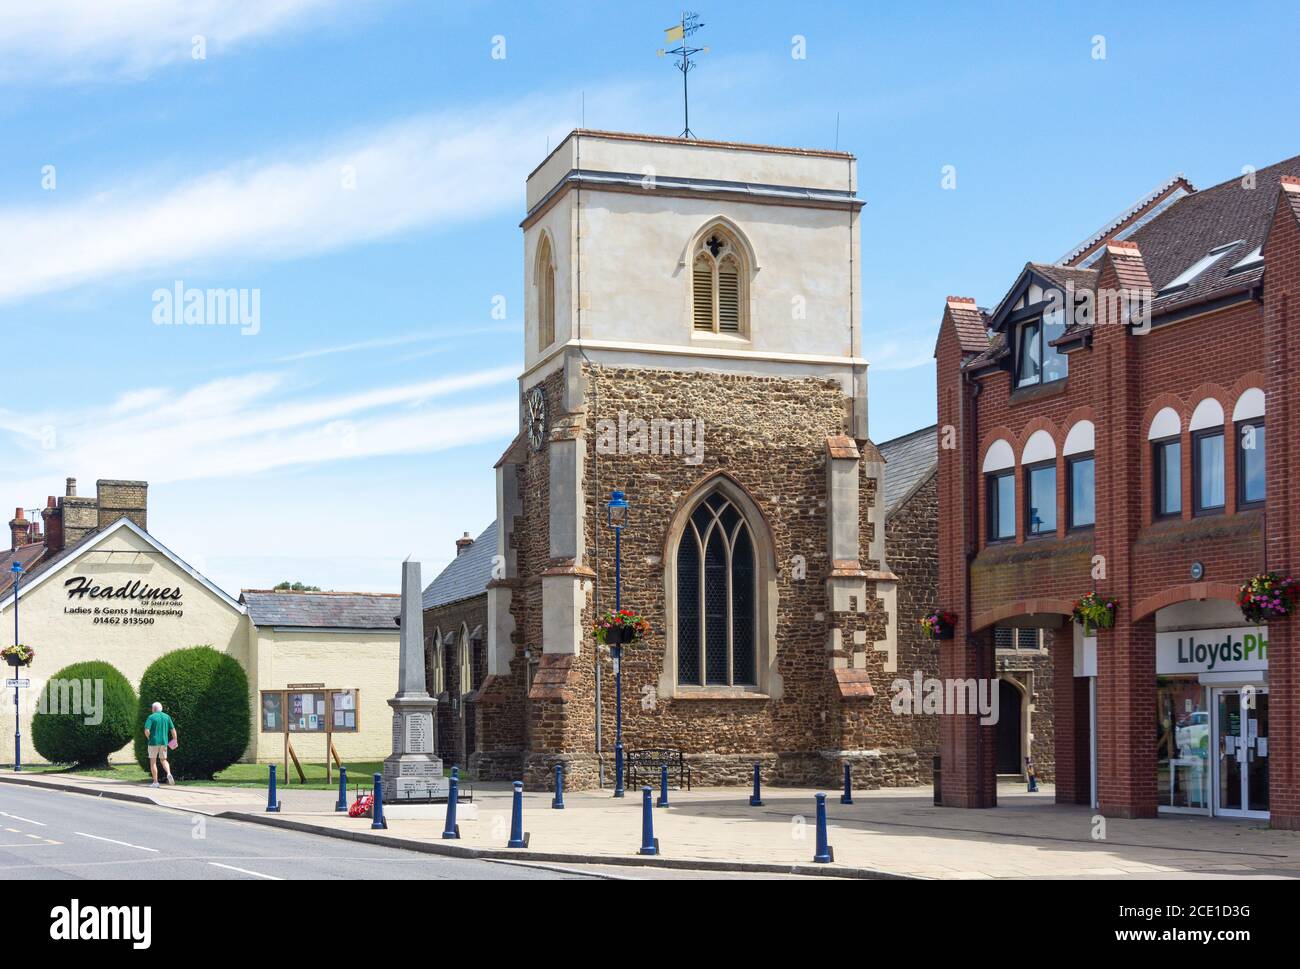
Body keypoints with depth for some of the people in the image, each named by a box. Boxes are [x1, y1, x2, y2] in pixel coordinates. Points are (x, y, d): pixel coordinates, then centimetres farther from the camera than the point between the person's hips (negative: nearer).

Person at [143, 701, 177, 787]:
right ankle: (169, 774, -12)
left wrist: (149, 738, 3)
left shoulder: (151, 717, -6)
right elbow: (173, 729, 5)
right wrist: (175, 741, 13)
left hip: (154, 742, -4)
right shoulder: (167, 717, 7)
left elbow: (146, 730, -16)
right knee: (163, 760, 16)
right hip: (164, 742, 4)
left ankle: (155, 782, 3)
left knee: (153, 762, 6)